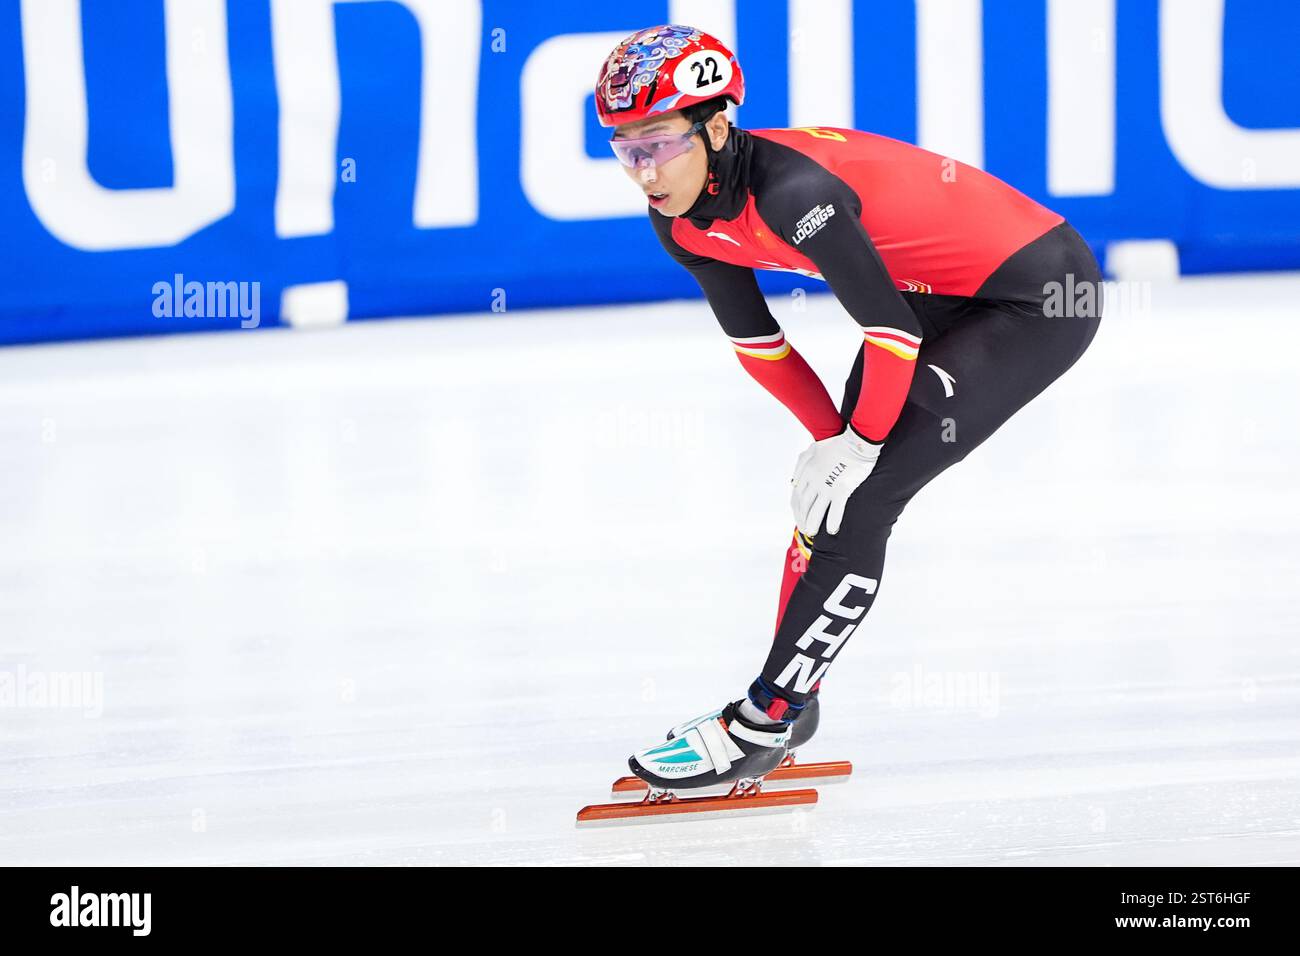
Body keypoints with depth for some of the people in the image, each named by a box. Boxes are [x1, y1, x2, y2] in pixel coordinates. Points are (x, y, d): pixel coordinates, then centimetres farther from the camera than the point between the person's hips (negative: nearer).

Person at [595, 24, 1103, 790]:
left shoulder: (790, 190, -32)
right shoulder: (681, 220, -5)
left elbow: (889, 328, -25)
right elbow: (754, 338, 9)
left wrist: (861, 444, -13)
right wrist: (833, 437, 9)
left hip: (1041, 295, -9)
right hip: (942, 296, 9)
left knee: (857, 502, -13)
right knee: (825, 487, 8)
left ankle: (762, 727, -6)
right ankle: (791, 702, 22)